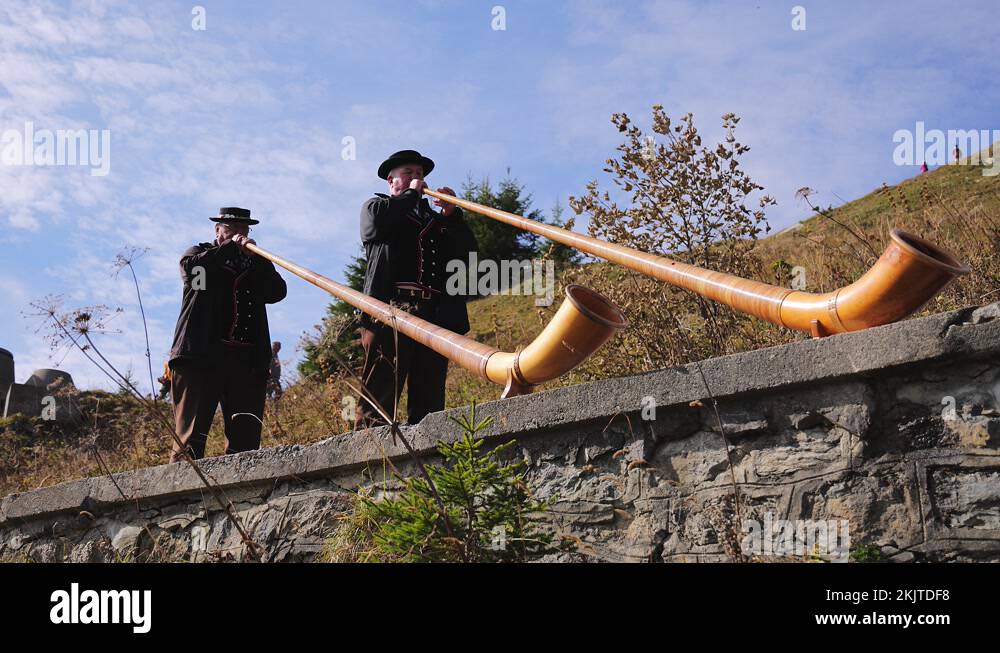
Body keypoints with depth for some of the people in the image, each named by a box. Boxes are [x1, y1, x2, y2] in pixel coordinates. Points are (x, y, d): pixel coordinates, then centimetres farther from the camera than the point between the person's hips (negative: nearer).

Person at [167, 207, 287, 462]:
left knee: (246, 440, -5)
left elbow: (277, 292, 7)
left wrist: (256, 258, -2)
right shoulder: (200, 253, 18)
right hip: (199, 356, -3)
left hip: (247, 362, 3)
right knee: (190, 439, -10)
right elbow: (191, 266, -7)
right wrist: (231, 247, -2)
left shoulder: (255, 262, 25)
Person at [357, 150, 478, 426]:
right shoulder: (376, 205, 22)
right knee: (381, 391, -14)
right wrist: (411, 194, 6)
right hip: (391, 310, -4)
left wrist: (452, 215, 3)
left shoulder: (436, 218, 31)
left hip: (437, 315, 4)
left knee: (429, 398, -2)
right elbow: (376, 223, -5)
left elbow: (467, 252, 17)